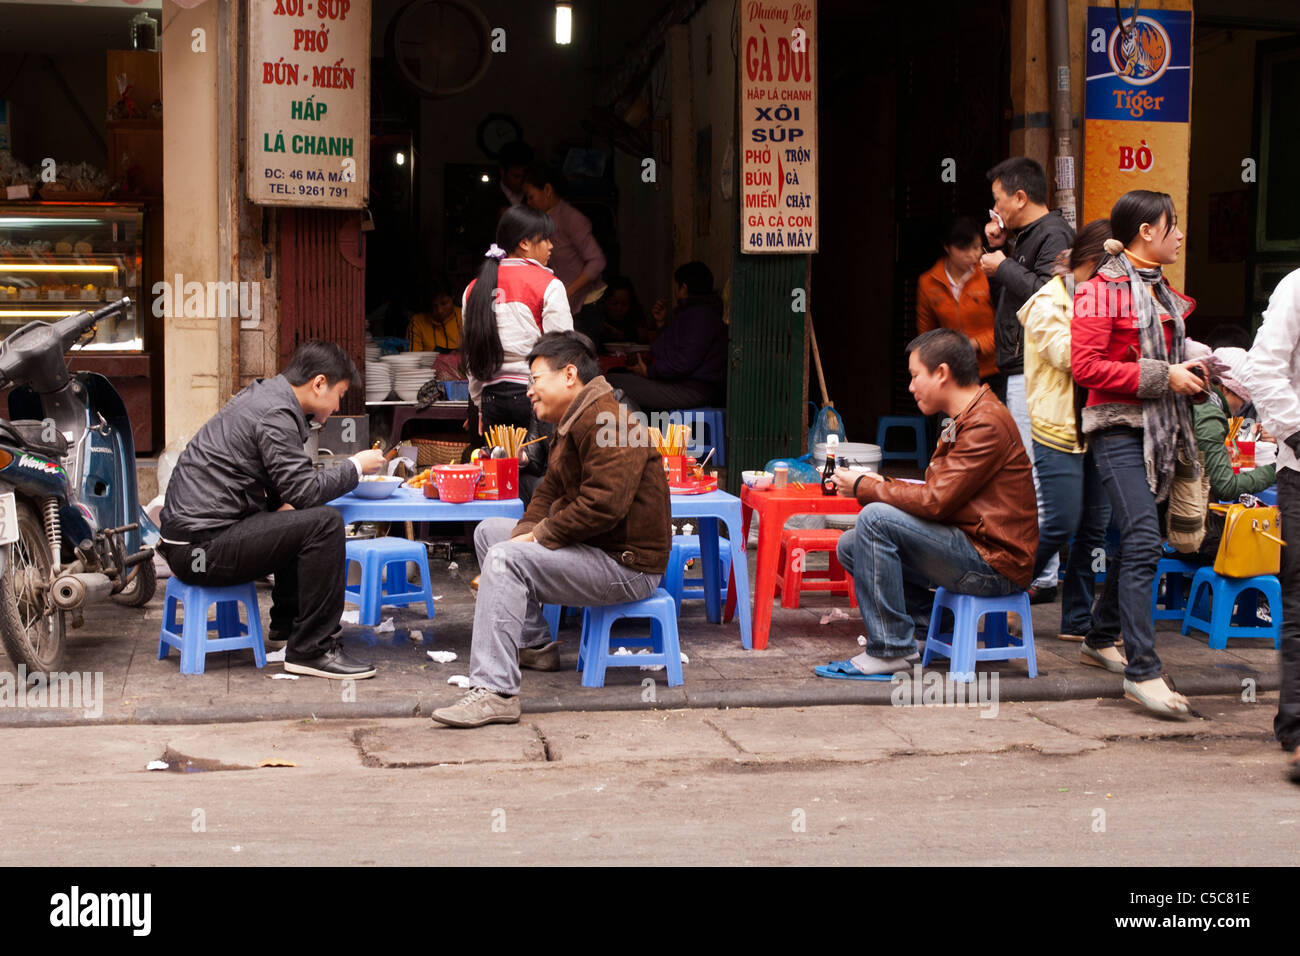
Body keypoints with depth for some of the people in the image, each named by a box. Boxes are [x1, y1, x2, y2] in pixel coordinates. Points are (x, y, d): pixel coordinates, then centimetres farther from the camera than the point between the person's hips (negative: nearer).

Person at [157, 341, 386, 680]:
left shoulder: (262, 394, 17)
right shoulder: (275, 414, -15)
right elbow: (305, 491, -18)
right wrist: (356, 467, -5)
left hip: (189, 531, 11)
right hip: (200, 547, -11)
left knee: (296, 523, 28)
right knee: (324, 523, -18)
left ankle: (286, 628, 34)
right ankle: (312, 649, -13)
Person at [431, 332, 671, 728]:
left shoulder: (608, 420, -19)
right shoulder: (574, 423, 17)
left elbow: (603, 504, -29)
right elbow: (550, 493, 17)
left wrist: (541, 535, -18)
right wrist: (524, 535, -2)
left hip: (627, 567, -11)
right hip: (592, 548, 11)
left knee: (505, 559, -27)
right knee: (489, 531, 17)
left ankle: (495, 691, -33)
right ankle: (534, 643, 20)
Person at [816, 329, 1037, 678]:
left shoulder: (986, 424, -17)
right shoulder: (964, 420, 16)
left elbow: (935, 502, -22)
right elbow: (937, 494, 14)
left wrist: (864, 488, -10)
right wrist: (882, 485, 0)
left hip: (994, 564, -10)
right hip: (973, 549, 10)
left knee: (876, 519, -23)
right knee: (850, 546, 6)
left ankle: (891, 649, -17)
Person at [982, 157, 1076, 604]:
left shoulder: (1054, 235, -10)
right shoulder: (1023, 237, 21)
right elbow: (1005, 296, 24)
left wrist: (1003, 267, -11)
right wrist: (997, 249, 13)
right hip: (1018, 369, 11)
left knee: (1033, 473, -11)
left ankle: (1043, 577, -9)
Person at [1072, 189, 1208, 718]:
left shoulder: (1161, 290, 17)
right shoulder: (1104, 288, -9)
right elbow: (1086, 366, -18)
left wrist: (1188, 370, 10)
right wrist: (1162, 377, -18)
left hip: (1157, 429, 9)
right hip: (1119, 428, -9)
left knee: (1135, 539, 13)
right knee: (1143, 543, -16)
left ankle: (1103, 636, 30)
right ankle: (1143, 671, -17)